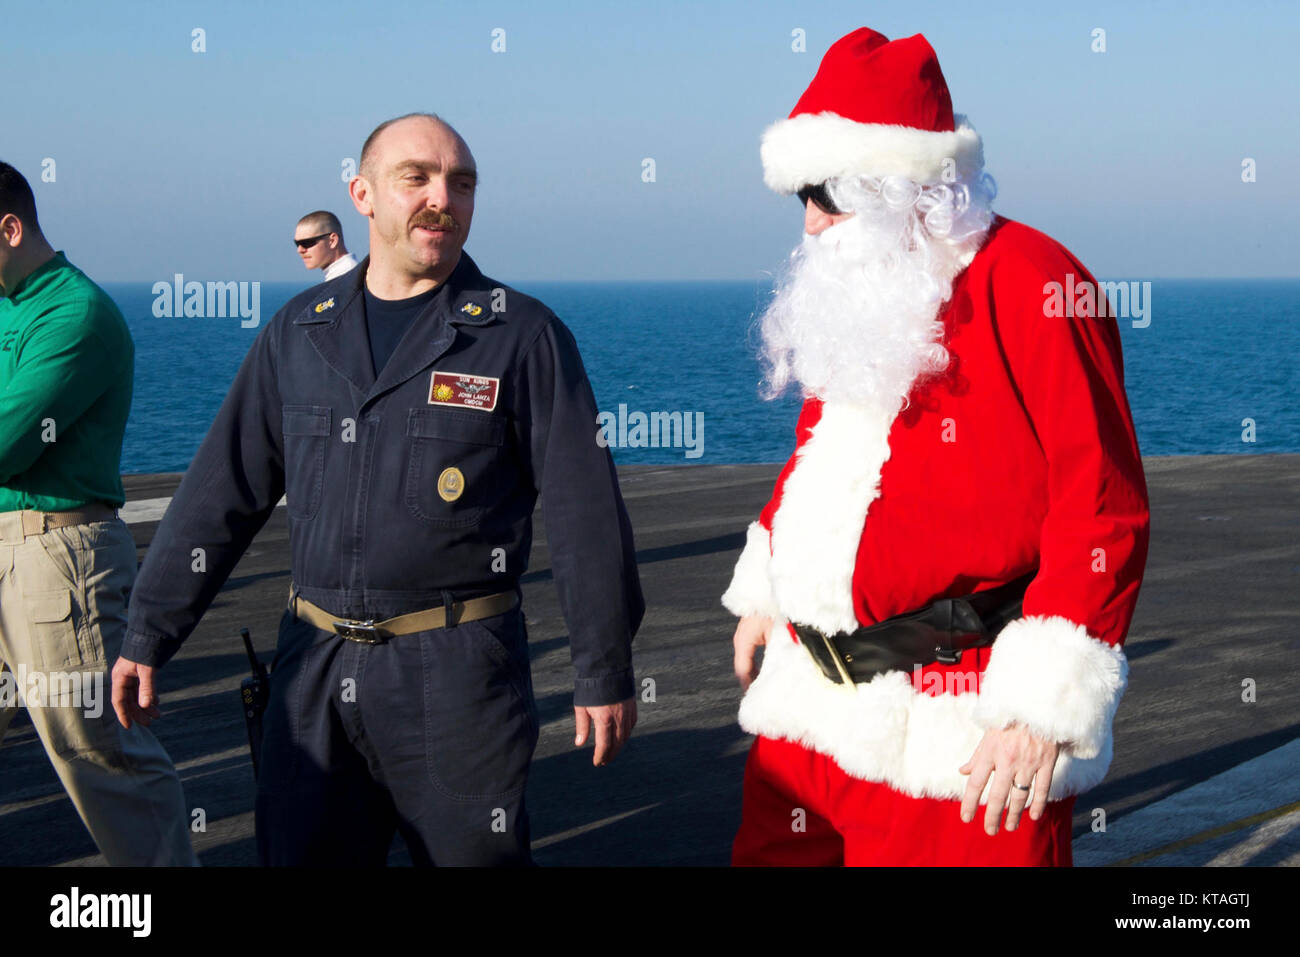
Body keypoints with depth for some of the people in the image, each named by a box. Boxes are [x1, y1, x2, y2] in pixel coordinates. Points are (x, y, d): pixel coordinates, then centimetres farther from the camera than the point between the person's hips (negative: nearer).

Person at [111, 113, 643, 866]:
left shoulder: (523, 336, -3)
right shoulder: (299, 332, 9)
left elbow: (586, 514, -4)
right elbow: (220, 497, 11)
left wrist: (606, 675, -5)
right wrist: (148, 637, 9)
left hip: (458, 670, -4)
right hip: (315, 666, 4)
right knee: (297, 852, 9)